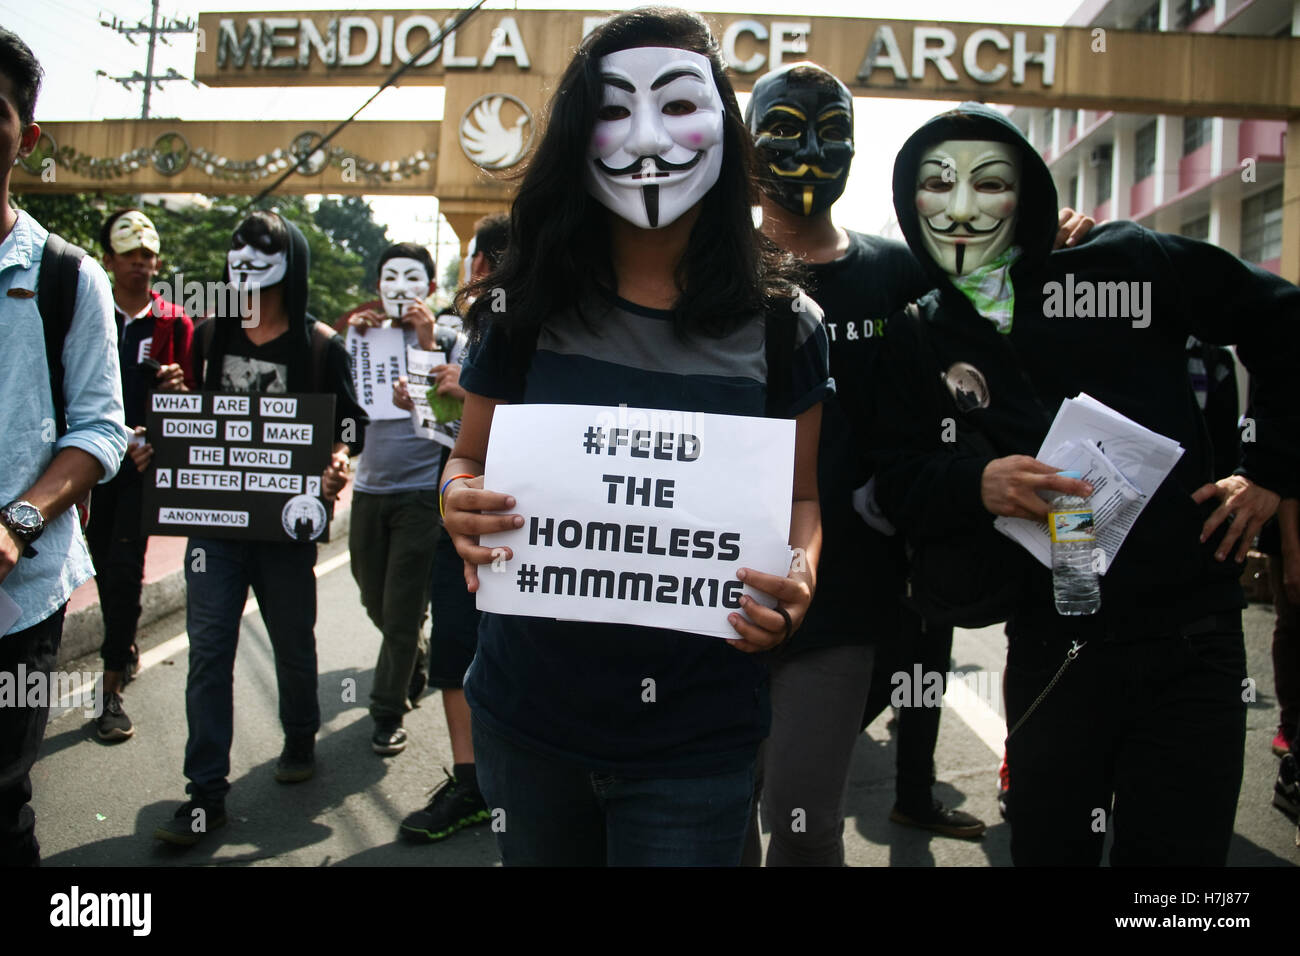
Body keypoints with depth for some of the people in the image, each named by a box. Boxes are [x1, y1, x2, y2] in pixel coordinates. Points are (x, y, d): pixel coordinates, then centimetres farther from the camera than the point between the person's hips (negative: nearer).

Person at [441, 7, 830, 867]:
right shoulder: (529, 309, -3)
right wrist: (460, 504, -16)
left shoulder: (782, 326, -5)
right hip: (526, 711, 2)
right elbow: (470, 458, 8)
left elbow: (799, 497, 3)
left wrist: (800, 575, -19)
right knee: (534, 853, 23)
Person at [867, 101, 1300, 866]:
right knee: (1047, 846, 12)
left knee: (1177, 847, 6)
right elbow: (899, 480, 0)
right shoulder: (917, 342, 5)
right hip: (1052, 644, 2)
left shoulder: (1127, 264, -2)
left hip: (1190, 630, -1)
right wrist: (977, 483, -20)